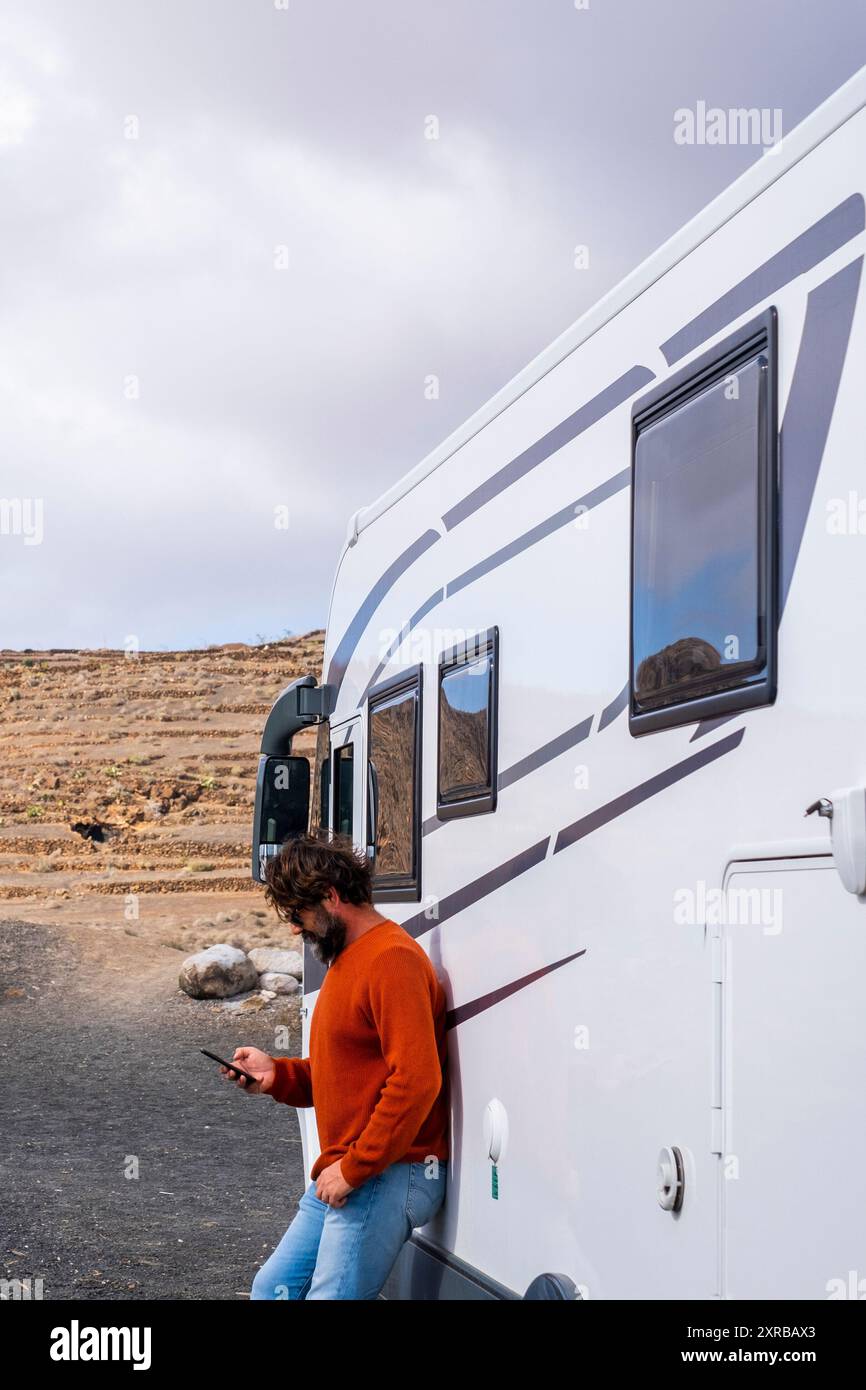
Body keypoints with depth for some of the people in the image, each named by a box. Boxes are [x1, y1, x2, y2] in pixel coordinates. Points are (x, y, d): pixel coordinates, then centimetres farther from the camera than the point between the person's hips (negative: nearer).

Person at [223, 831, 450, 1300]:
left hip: (387, 1176, -11)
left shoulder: (391, 958, -16)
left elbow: (416, 1081, -24)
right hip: (339, 1176, 11)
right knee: (272, 1288, 13)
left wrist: (353, 1169, -19)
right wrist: (276, 1074, 8)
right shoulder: (346, 959, 18)